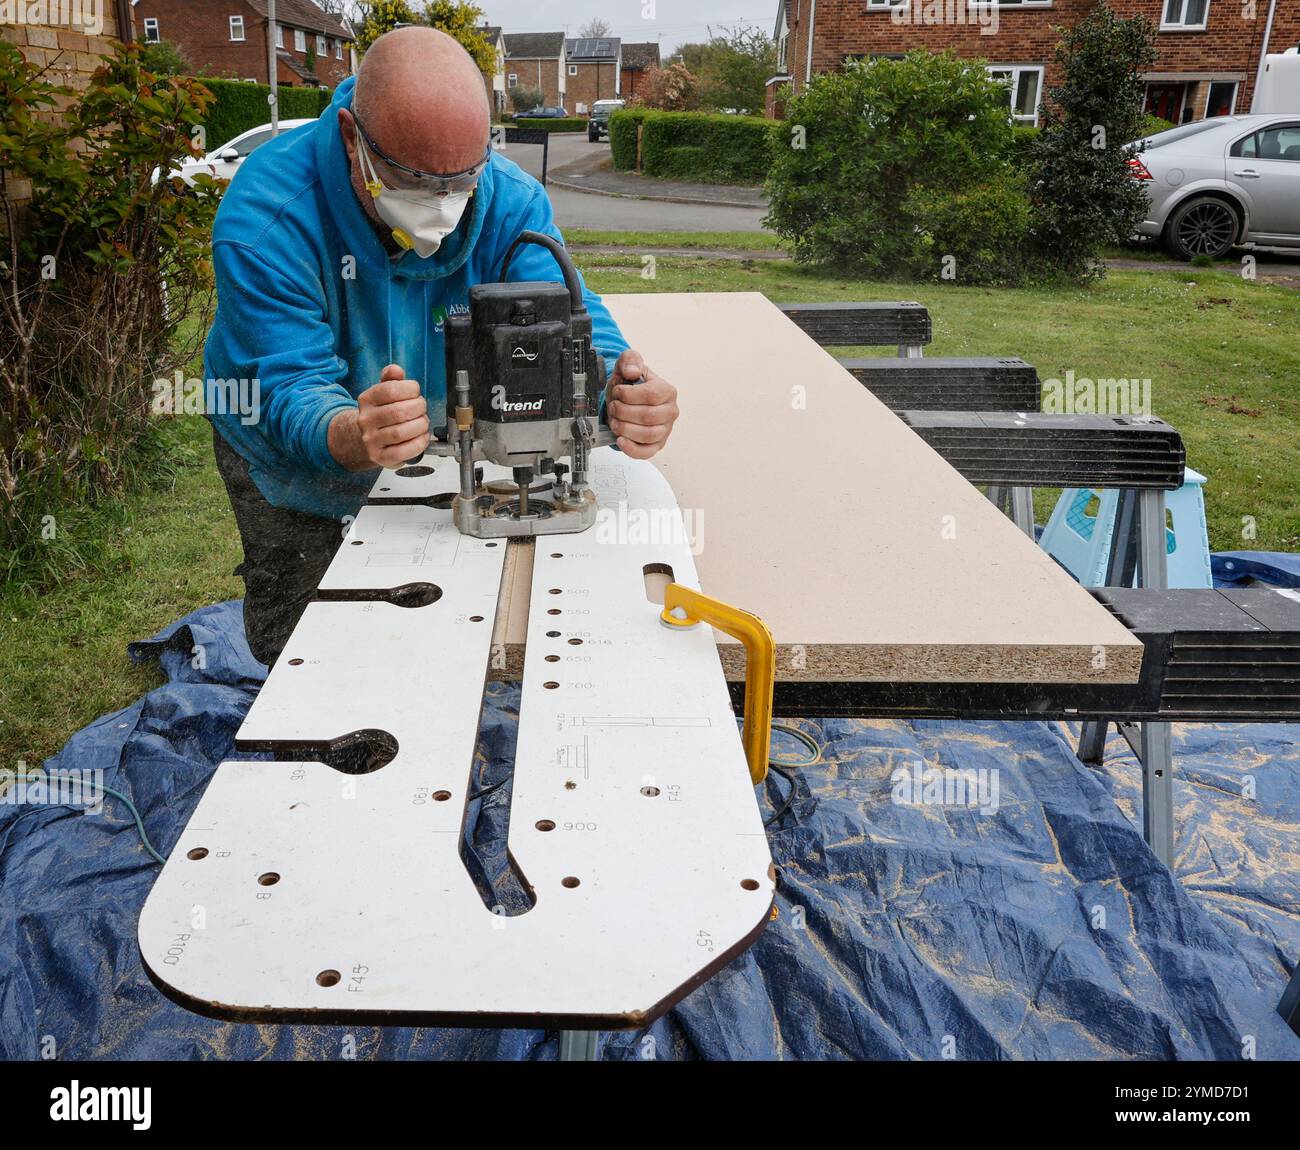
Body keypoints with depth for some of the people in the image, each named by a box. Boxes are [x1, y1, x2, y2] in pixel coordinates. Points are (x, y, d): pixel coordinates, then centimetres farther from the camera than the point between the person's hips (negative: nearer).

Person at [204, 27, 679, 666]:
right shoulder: (265, 220, -36)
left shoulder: (509, 201, -25)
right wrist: (353, 438, -65)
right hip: (294, 464, -2)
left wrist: (618, 397, -56)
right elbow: (289, 387, -40)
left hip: (437, 455, 3)